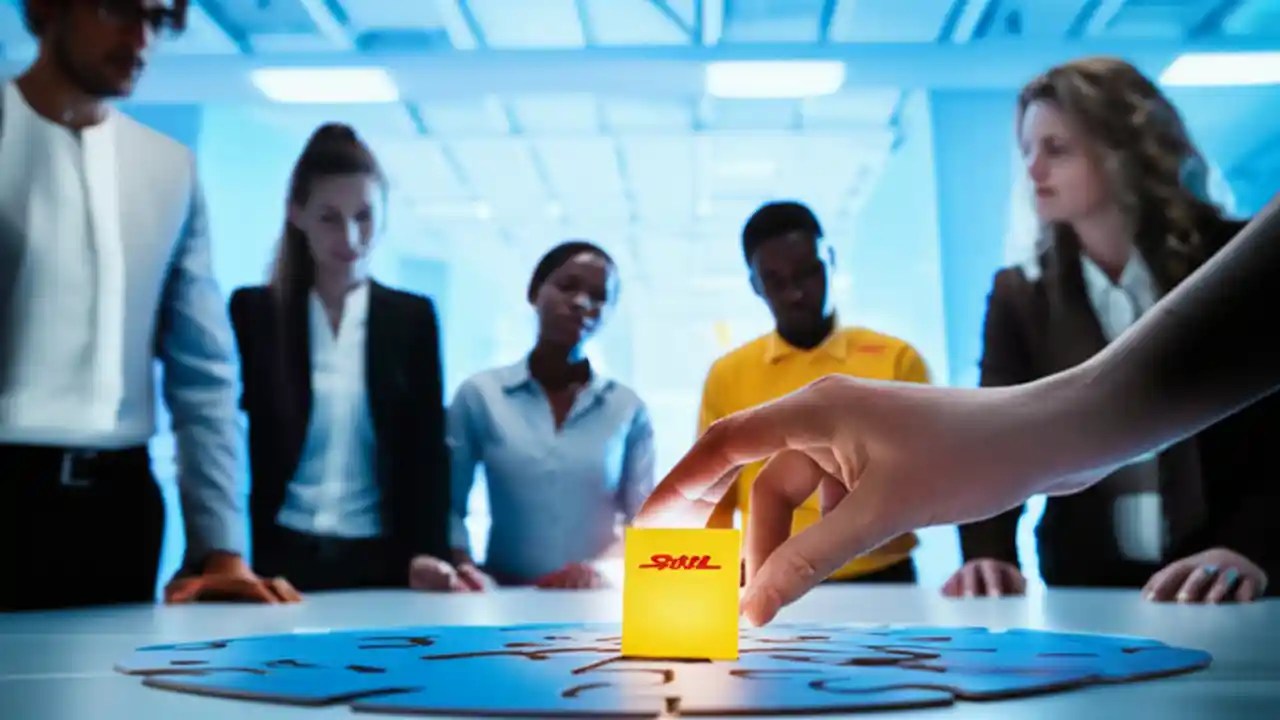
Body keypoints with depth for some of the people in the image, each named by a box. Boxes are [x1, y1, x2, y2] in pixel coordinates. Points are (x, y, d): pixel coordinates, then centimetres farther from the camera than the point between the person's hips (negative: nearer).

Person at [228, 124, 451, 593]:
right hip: (280, 557, -1)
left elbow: (427, 452, 3)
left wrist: (429, 557, -8)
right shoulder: (253, 312, 2)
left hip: (380, 561, 1)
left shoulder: (412, 317, 5)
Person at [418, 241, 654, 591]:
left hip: (592, 598, 1)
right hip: (505, 594, -1)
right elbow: (449, 505, 4)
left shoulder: (628, 409, 6)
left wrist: (604, 568, -14)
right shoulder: (479, 395, 4)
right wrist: (466, 569, -13)